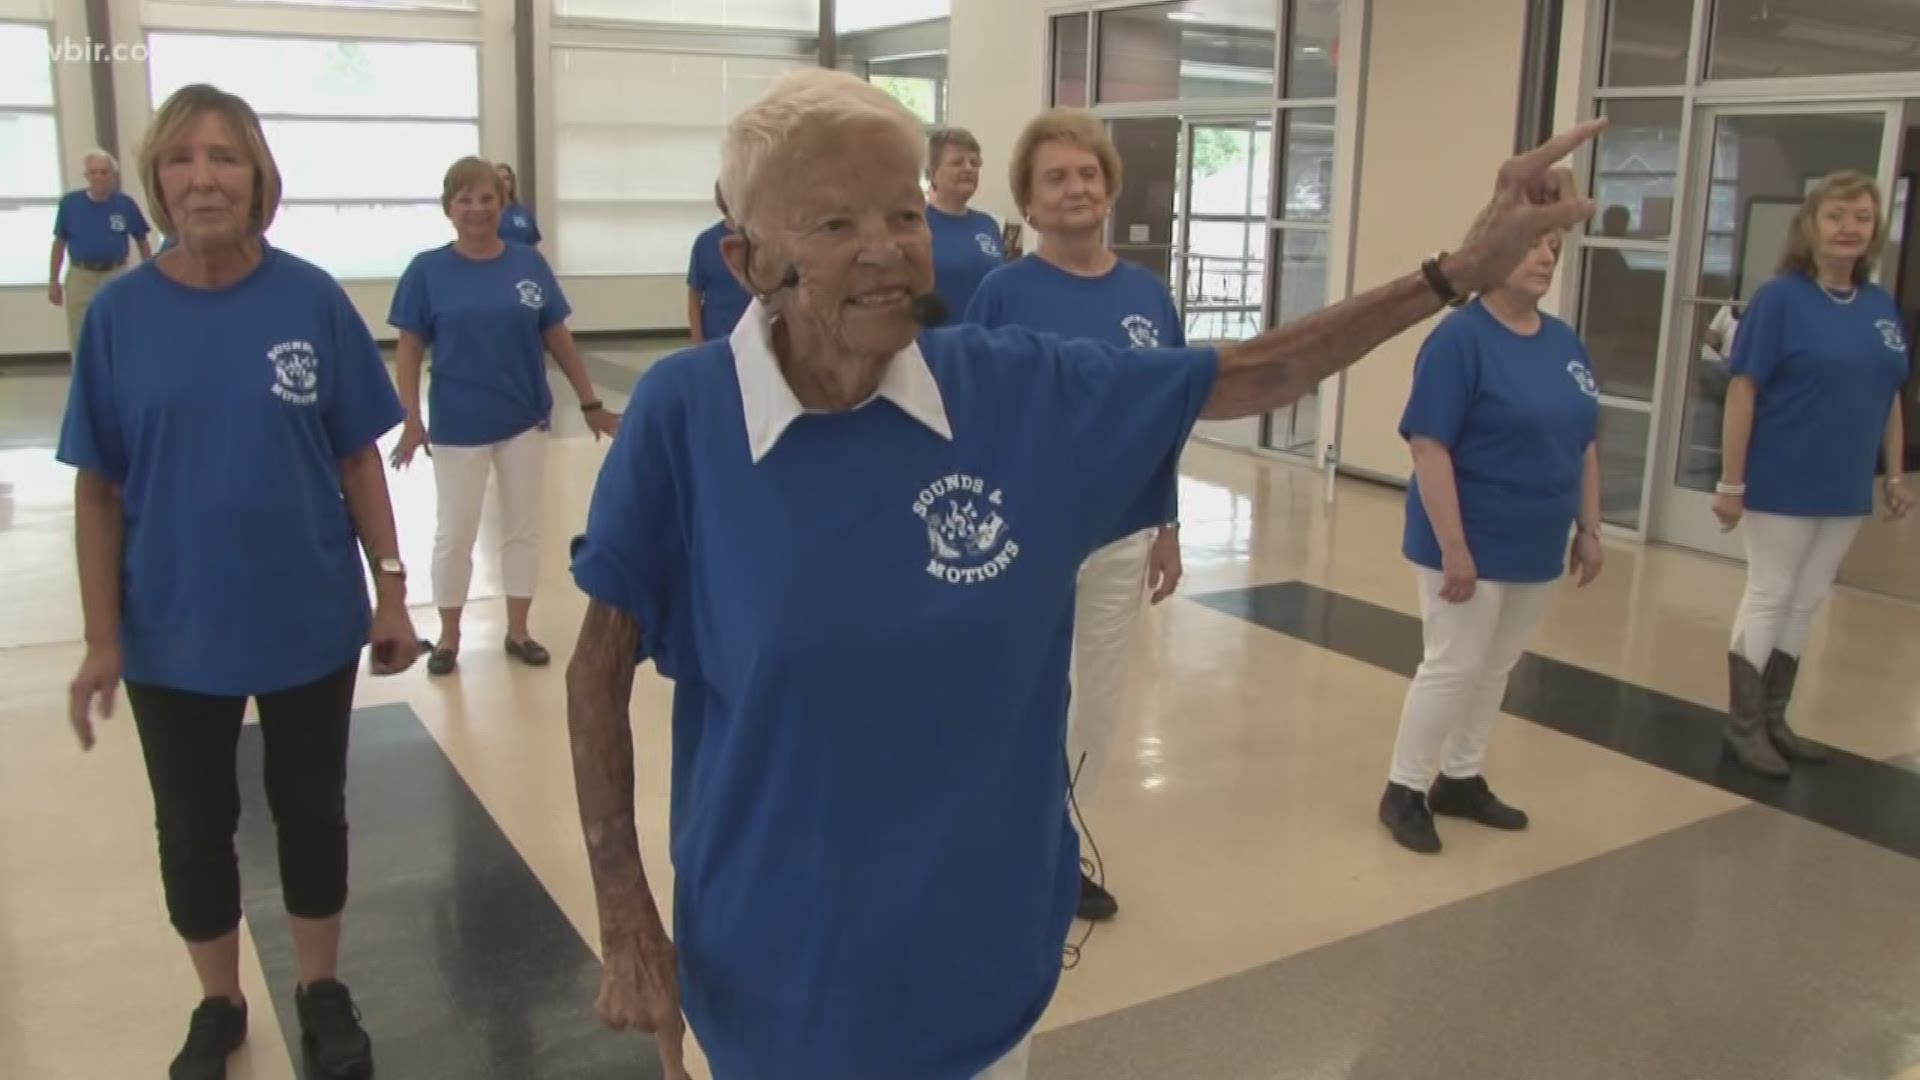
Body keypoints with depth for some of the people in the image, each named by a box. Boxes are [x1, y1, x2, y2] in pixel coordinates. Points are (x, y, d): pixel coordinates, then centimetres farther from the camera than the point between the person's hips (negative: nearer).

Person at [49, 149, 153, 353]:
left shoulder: (126, 204, -5)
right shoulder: (69, 203, -4)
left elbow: (142, 242, 5)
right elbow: (59, 243, 4)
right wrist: (53, 280, 3)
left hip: (115, 276, 0)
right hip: (80, 278, 0)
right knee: (81, 342, 5)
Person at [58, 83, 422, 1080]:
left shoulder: (312, 300, -8)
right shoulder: (119, 313, -6)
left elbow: (358, 458, -2)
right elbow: (97, 488, -3)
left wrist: (389, 588, -4)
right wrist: (102, 639, -5)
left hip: (311, 622, 0)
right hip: (174, 636, 1)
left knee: (311, 813, 16)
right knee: (193, 831, 16)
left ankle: (322, 989, 37)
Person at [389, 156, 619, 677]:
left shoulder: (529, 264, -2)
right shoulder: (428, 270, -6)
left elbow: (558, 339, 3)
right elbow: (410, 350, -4)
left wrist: (591, 403, 4)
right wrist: (412, 420, -12)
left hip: (525, 420, 2)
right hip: (458, 425, -2)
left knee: (523, 528, 11)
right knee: (454, 533, 9)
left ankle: (518, 630, 26)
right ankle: (448, 636, 25)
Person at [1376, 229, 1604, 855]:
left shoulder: (1565, 342, 7)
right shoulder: (1460, 338, -15)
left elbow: (1583, 445, 15)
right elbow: (1429, 448, -20)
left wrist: (1588, 529, 12)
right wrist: (1453, 548, -22)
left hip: (1536, 547, 7)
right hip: (1471, 544, -7)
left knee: (1495, 670, 15)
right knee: (1453, 668, -1)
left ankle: (1461, 781, 30)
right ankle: (1403, 791, 14)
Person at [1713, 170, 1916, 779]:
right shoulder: (1780, 298, -11)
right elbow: (1742, 392, -14)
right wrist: (1730, 482, -16)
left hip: (1845, 490, 6)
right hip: (1782, 485, -6)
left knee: (1806, 604, 13)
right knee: (1769, 599, 3)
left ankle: (1773, 719, 26)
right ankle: (1744, 726, 15)